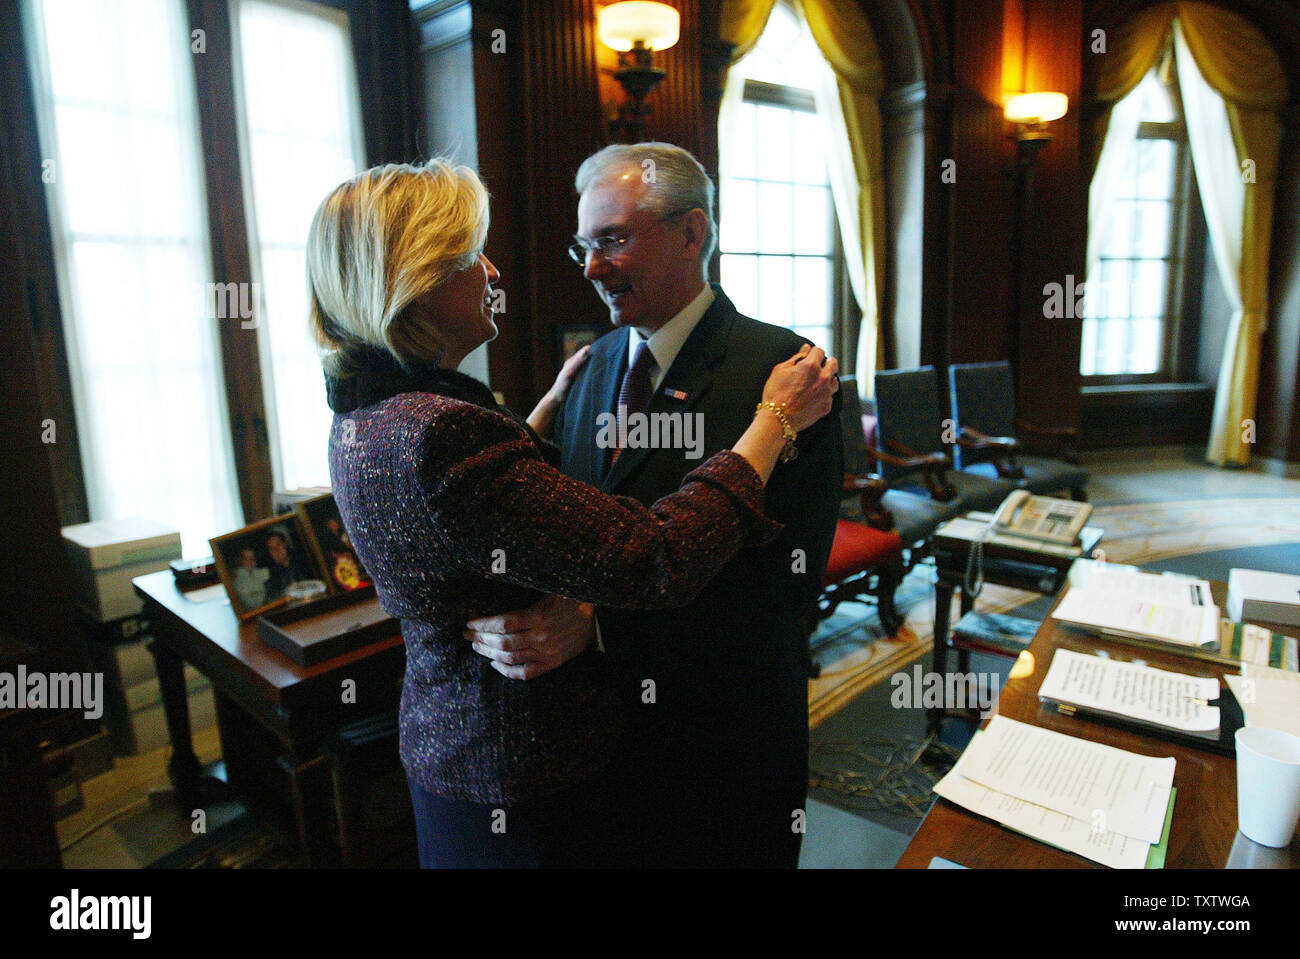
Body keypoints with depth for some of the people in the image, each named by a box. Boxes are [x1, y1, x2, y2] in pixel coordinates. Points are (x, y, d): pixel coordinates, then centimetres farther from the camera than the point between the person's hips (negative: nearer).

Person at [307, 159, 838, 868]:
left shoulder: (363, 417, -1)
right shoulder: (436, 434, -34)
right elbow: (656, 562, -34)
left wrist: (553, 402, 20)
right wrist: (778, 419, -23)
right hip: (521, 774, -9)